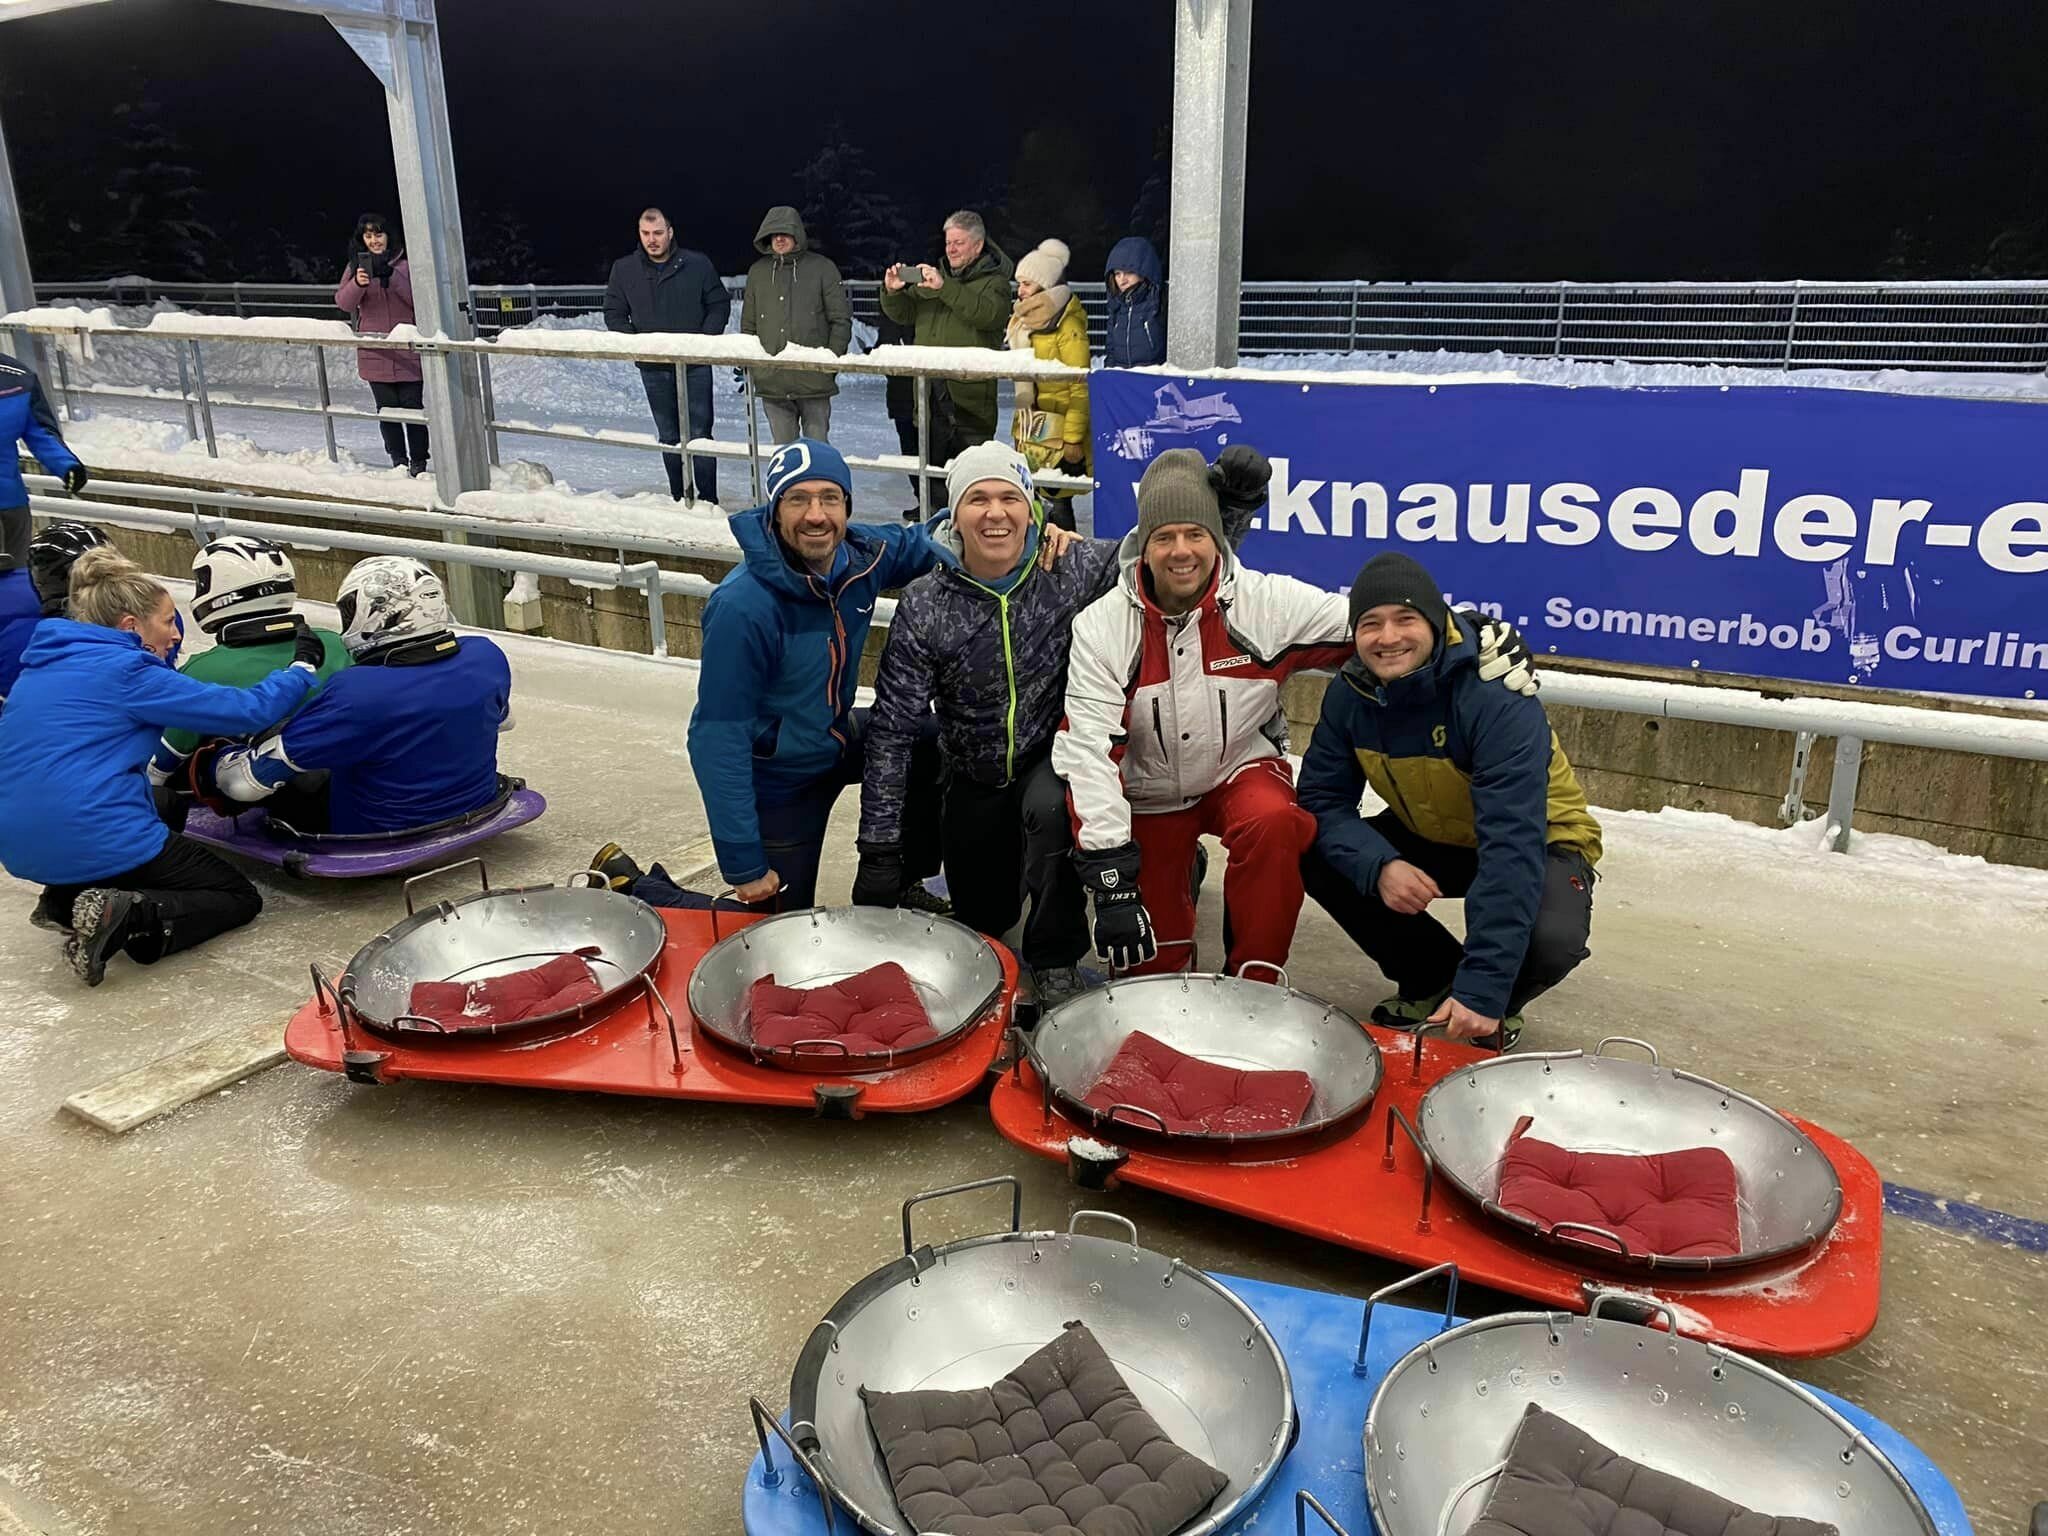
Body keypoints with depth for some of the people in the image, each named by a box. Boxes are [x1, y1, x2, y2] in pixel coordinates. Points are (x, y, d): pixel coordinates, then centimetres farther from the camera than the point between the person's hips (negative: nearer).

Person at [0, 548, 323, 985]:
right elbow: (247, 710, -13)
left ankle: (65, 899, 13)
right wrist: (302, 666, 2)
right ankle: (128, 918, -17)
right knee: (240, 898, 9)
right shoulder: (126, 670, -11)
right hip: (97, 843, -8)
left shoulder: (44, 664, 12)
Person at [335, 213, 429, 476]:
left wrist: (392, 276, -21)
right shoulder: (355, 265, 7)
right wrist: (357, 284, -20)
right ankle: (398, 460, 17)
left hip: (408, 351, -2)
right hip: (375, 353, 2)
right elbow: (343, 302, 0)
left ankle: (419, 462, 6)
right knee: (387, 409, 7)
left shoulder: (405, 263, 1)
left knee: (412, 407, -2)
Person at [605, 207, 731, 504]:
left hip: (694, 365, -3)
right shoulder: (624, 269, 4)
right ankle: (678, 498, 17)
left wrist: (704, 340, -9)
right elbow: (614, 313, 10)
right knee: (668, 436, 10)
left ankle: (708, 498, 3)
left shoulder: (697, 264, -2)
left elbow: (719, 304, 4)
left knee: (700, 434, -3)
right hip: (653, 368, 3)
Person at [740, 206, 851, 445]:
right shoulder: (758, 272, 11)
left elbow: (841, 319, 1)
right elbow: (748, 324, 16)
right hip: (771, 382, 3)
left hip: (814, 380, -3)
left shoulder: (822, 268, 2)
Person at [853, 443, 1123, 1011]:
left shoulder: (1074, 569, -15)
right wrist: (878, 848, -15)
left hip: (1054, 757, -2)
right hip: (974, 781, 2)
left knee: (1049, 808, -37)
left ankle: (1056, 963, -14)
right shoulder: (925, 607, -15)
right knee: (979, 924, 12)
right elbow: (892, 730, -13)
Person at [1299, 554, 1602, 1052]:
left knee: (1550, 939, -36)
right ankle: (1431, 980, 5)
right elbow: (1323, 800, -14)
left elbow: (1512, 844, -38)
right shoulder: (1351, 694, -14)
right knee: (1314, 855, -17)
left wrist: (1483, 990, -43)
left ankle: (1500, 1007, 3)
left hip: (1540, 844, -5)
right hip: (1430, 839, 5)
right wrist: (1379, 867, -37)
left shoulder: (1496, 698, -32)